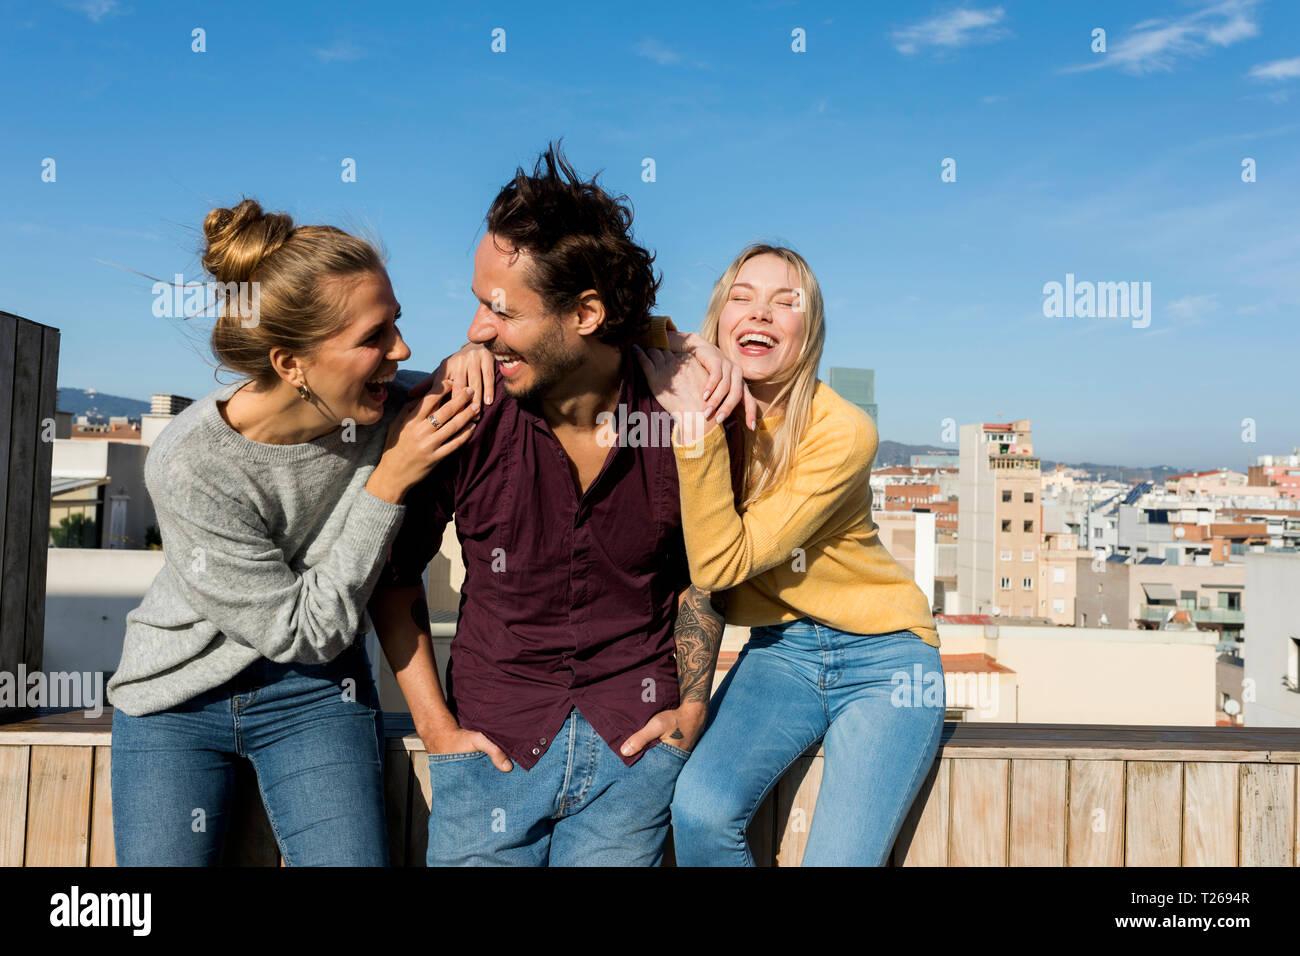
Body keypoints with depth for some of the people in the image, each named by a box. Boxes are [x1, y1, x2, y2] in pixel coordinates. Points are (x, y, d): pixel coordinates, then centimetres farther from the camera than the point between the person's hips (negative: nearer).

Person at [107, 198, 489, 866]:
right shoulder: (189, 467, -28)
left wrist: (465, 361, -20)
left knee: (351, 860, -8)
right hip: (177, 695, -2)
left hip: (315, 693, 2)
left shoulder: (381, 407, -17)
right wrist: (390, 482, -29)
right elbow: (304, 631, -23)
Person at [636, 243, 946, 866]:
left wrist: (696, 424, -30)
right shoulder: (695, 400, -6)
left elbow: (721, 562, -23)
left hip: (881, 657, -3)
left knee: (837, 860, -17)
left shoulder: (842, 431, -19)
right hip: (778, 652, 3)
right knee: (699, 812, -21)